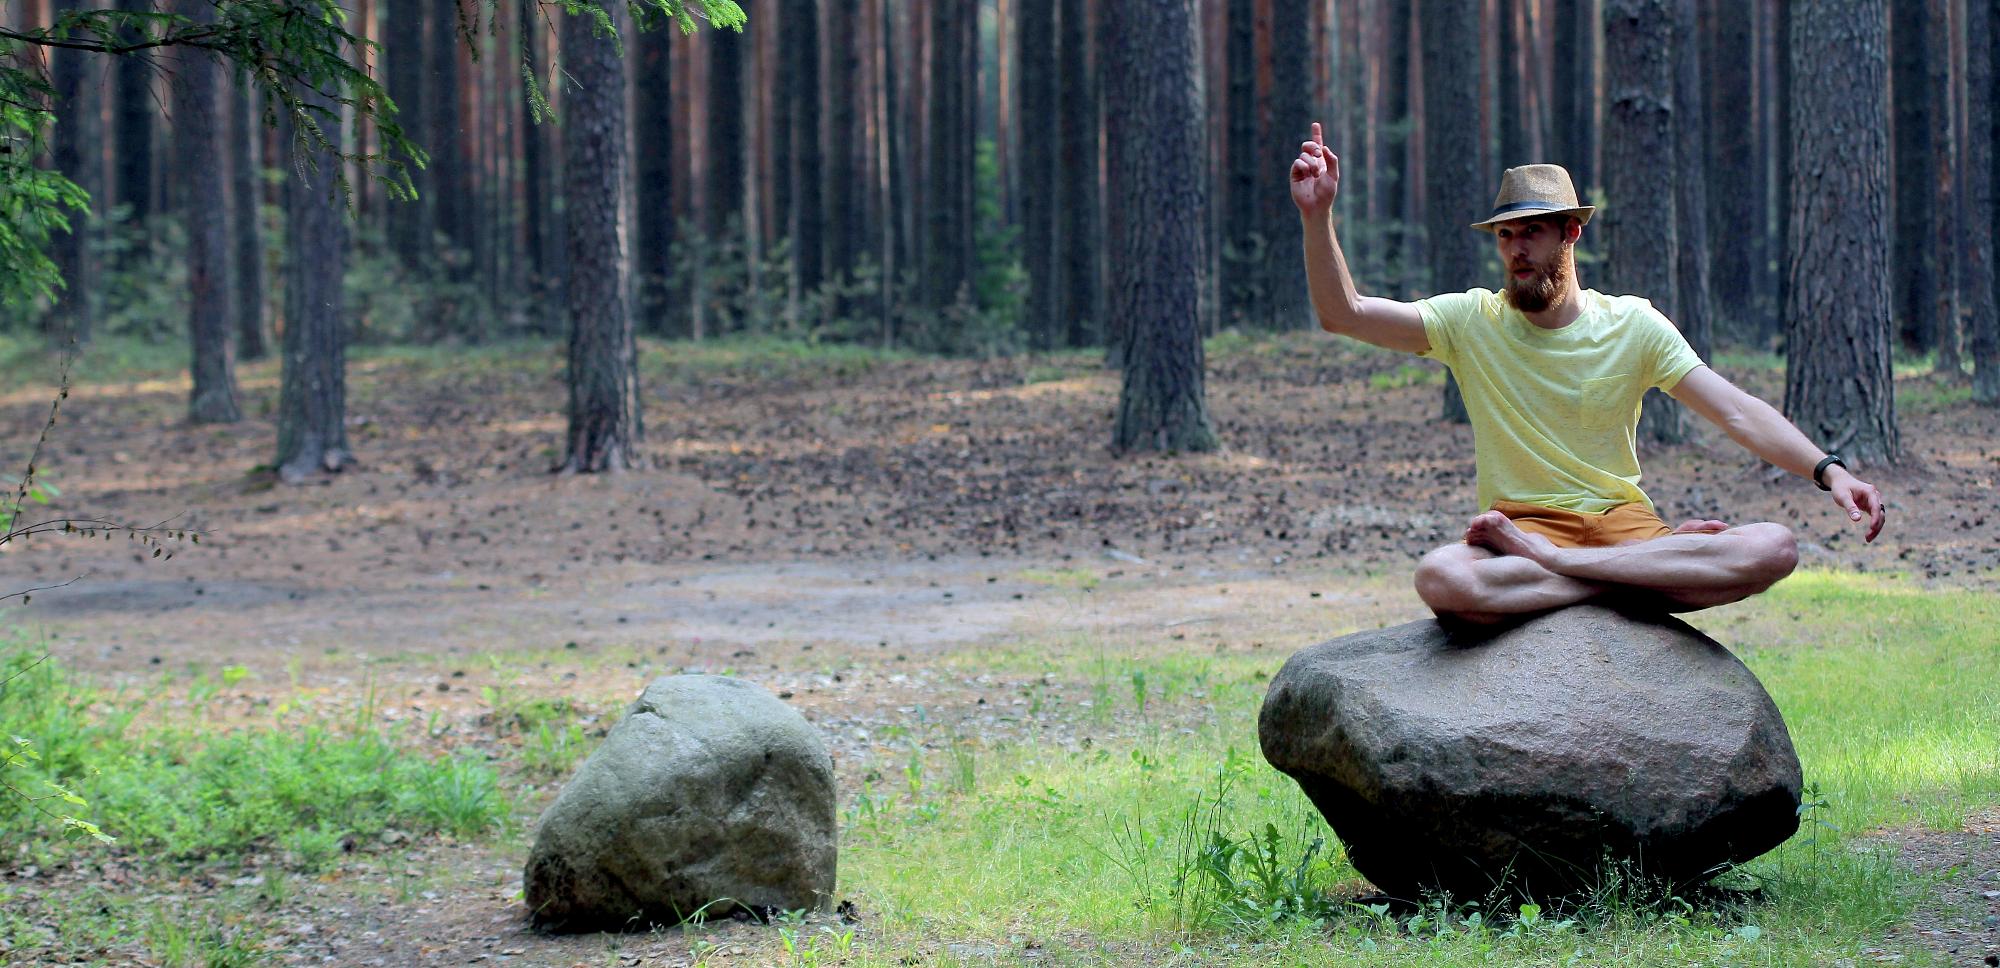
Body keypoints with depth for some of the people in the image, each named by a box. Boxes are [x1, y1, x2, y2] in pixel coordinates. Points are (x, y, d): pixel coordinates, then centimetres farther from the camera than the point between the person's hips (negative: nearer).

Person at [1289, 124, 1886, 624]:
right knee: (1440, 579, -39)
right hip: (1522, 522, -2)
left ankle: (1547, 559, -26)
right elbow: (1342, 314, -3)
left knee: (1774, 550, -27)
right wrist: (1317, 215, -17)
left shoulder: (1634, 326, 4)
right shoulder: (1471, 321, 4)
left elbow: (1737, 412, -2)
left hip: (1623, 519, 2)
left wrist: (1829, 471, -16)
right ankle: (1654, 574, -27)